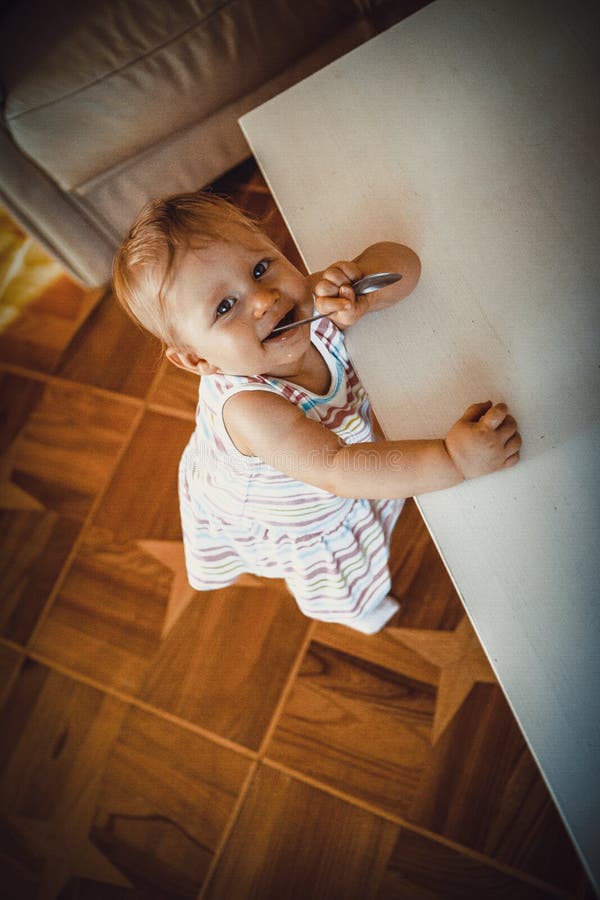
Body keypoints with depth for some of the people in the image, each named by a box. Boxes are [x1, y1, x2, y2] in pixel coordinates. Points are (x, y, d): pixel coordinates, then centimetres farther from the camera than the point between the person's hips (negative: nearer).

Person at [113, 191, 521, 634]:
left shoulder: (308, 303, -31)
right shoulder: (245, 408, -47)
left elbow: (401, 260, -21)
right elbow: (337, 473, -50)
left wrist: (360, 285, -44)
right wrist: (452, 458, -55)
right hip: (269, 522, -3)